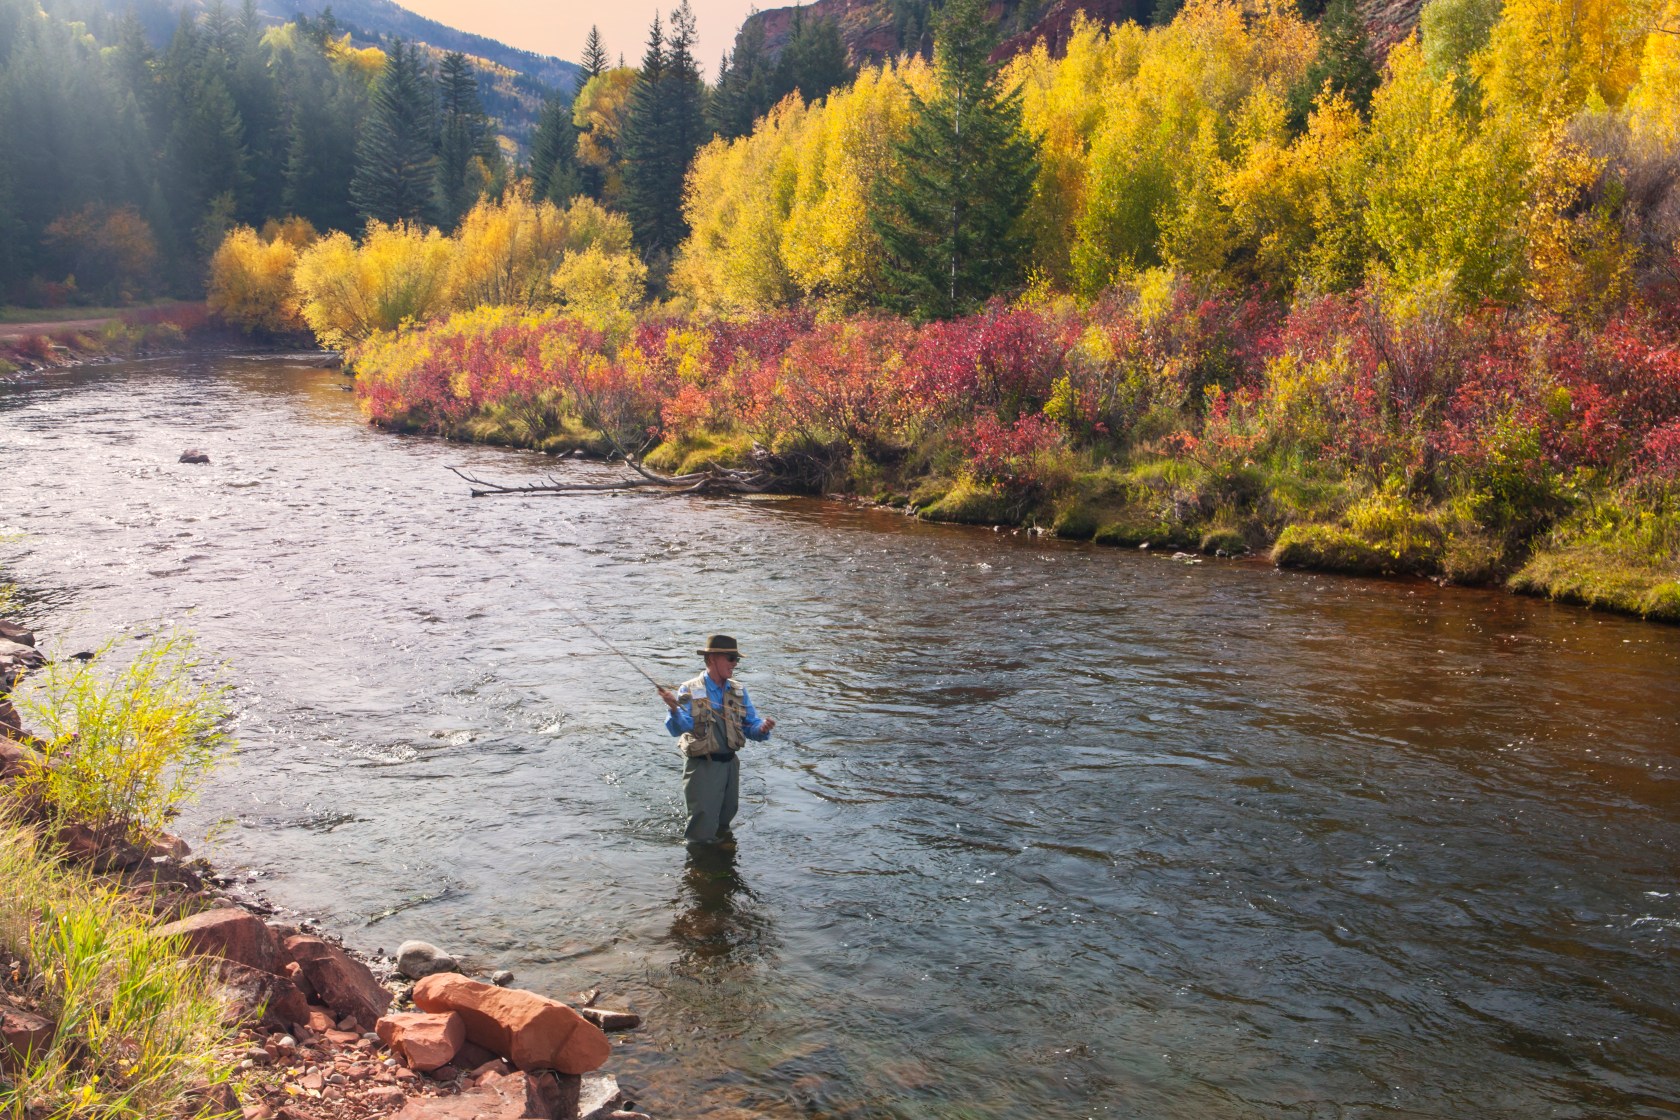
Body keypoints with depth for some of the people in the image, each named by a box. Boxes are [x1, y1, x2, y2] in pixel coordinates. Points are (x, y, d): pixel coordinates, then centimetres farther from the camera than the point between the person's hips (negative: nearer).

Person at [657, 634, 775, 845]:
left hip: (730, 764, 5)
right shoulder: (690, 691, -8)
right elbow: (679, 728, -19)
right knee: (702, 833, -3)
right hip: (702, 766, -5)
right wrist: (674, 709, -40)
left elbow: (750, 725, 4)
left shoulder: (738, 691, 8)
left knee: (723, 824, 20)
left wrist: (761, 728, -19)